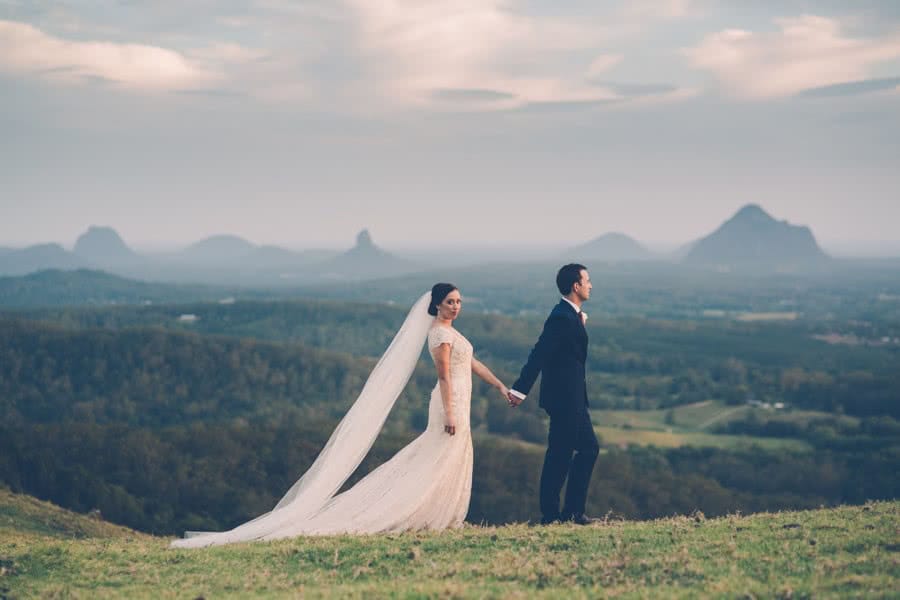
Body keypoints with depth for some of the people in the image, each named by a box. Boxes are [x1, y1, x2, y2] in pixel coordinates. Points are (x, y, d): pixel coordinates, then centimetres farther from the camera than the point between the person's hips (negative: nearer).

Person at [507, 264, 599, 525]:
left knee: (589, 448, 14)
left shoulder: (570, 315, 13)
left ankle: (573, 510, 18)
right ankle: (550, 514, 5)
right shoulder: (562, 318, -19)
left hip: (572, 398, 11)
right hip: (564, 397, -11)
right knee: (559, 455, -3)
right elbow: (539, 354, -23)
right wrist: (520, 390, -24)